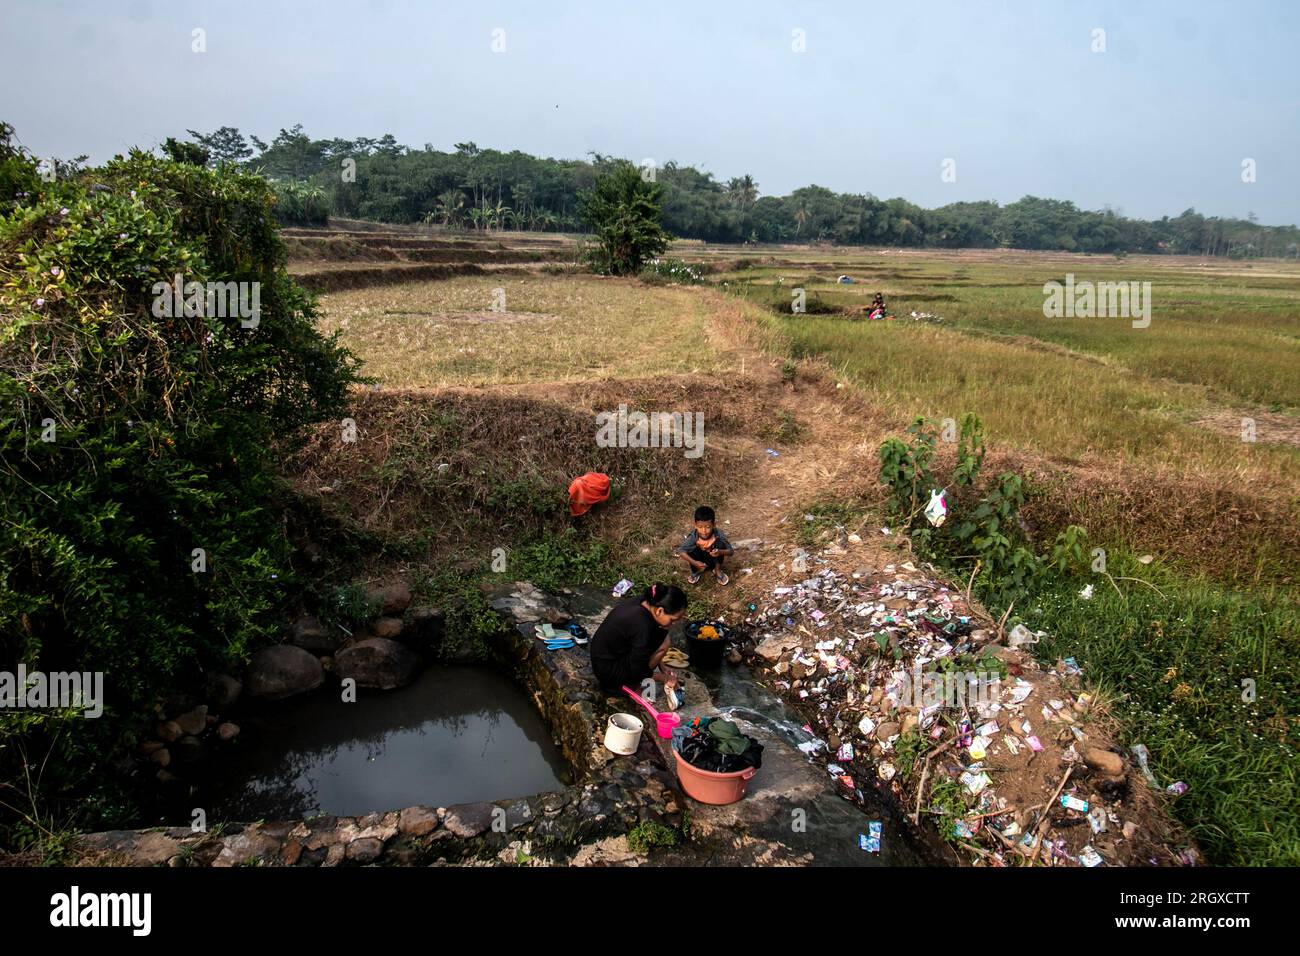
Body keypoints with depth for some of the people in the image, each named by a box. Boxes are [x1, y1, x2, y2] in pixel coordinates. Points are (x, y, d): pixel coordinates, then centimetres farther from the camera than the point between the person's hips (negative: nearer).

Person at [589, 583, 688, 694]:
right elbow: (638, 670, -20)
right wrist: (665, 678, -5)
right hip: (609, 671, -9)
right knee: (664, 641, -16)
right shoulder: (642, 625, -31)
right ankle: (627, 683, -1)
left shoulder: (642, 602, -6)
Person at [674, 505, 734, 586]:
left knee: (720, 543, -27)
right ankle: (696, 571, 2)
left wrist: (720, 552, -47)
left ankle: (717, 570, -3)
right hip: (699, 561, 0)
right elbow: (680, 550, -29)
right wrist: (694, 562, -40)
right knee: (692, 549, -32)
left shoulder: (719, 535, -30)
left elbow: (731, 551, -25)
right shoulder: (693, 537, -31)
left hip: (713, 560, 0)